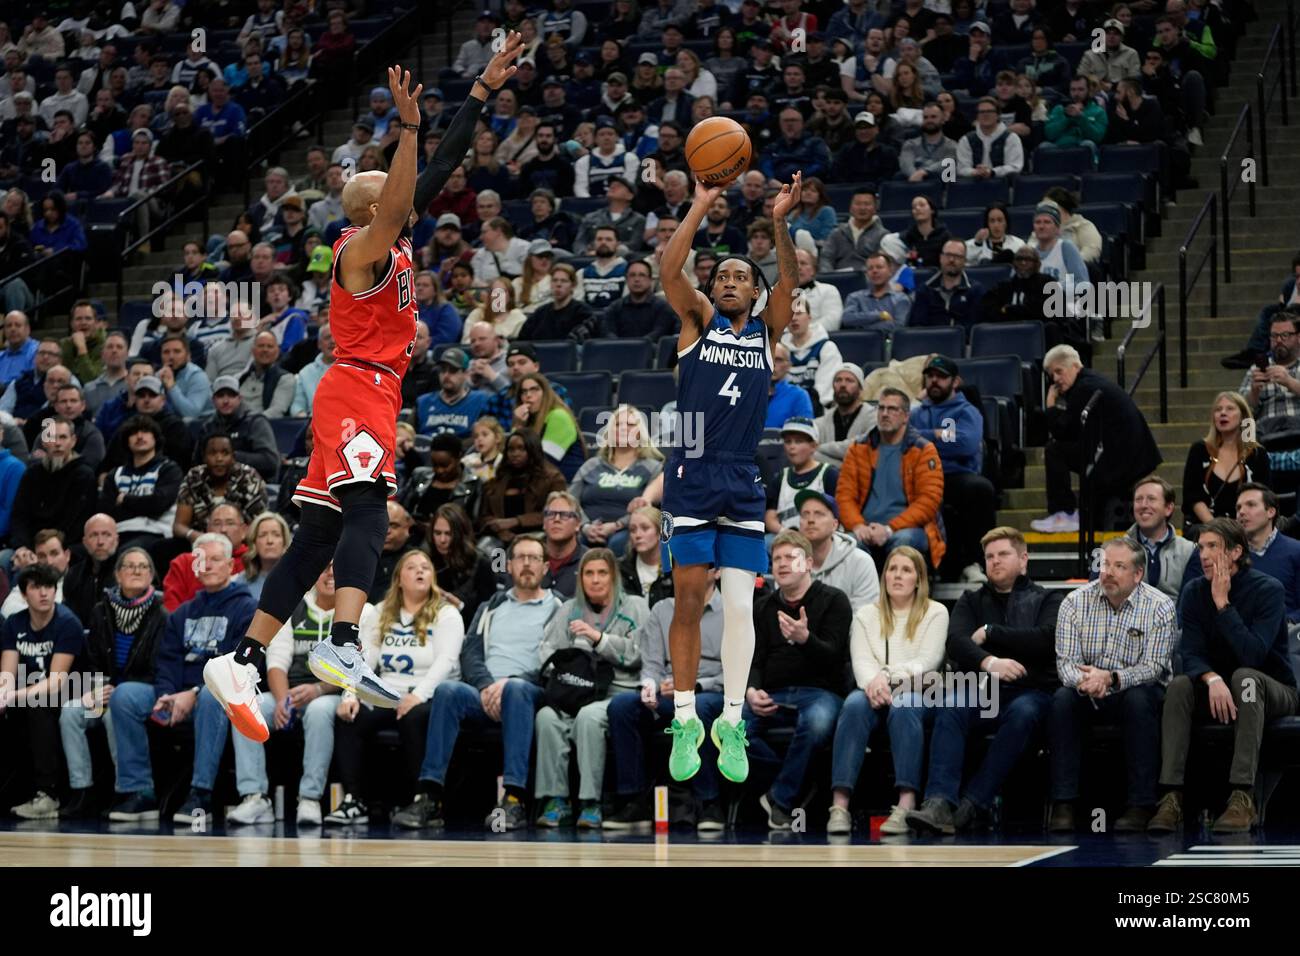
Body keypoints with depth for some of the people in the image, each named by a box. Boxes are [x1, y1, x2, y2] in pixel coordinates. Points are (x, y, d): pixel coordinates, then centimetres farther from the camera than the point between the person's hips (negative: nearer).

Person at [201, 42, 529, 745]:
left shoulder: (395, 240, 17)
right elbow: (395, 206, -29)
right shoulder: (362, 248, -7)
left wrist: (482, 91, 19)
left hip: (371, 395, 10)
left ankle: (241, 662, 3)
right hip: (358, 391, -10)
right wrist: (408, 125, -37)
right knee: (368, 509, -27)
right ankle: (342, 647, -45)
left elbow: (443, 165, 19)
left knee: (318, 540, 5)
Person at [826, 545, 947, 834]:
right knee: (854, 705, -34)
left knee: (903, 706, -38)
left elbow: (926, 661, -3)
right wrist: (874, 682, -22)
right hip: (874, 691, 2)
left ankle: (906, 805, -48)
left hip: (919, 693, -2)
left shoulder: (935, 613, 11)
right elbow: (861, 661, 3)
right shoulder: (867, 615, 18)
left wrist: (888, 675, -20)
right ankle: (840, 805, -44)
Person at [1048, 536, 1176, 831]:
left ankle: (1141, 804, -31)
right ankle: (1063, 804, -28)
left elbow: (1153, 666, -16)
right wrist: (1083, 680, -32)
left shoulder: (1160, 607, -8)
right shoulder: (1075, 603, -1)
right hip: (1088, 696, 2)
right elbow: (1066, 661, -7)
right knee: (1062, 699, -28)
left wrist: (1111, 678, -34)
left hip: (1139, 690, -2)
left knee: (1139, 700, -35)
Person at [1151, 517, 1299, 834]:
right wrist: (1213, 680, -33)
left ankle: (1243, 798, -43)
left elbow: (1253, 655, -27)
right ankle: (1172, 798, -35)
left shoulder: (1268, 590, -16)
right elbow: (1191, 654, -12)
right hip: (1217, 689, 4)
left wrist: (1223, 604, -28)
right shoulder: (1195, 593, -2)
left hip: (1274, 691, -4)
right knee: (1180, 685, -26)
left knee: (1245, 677, -36)